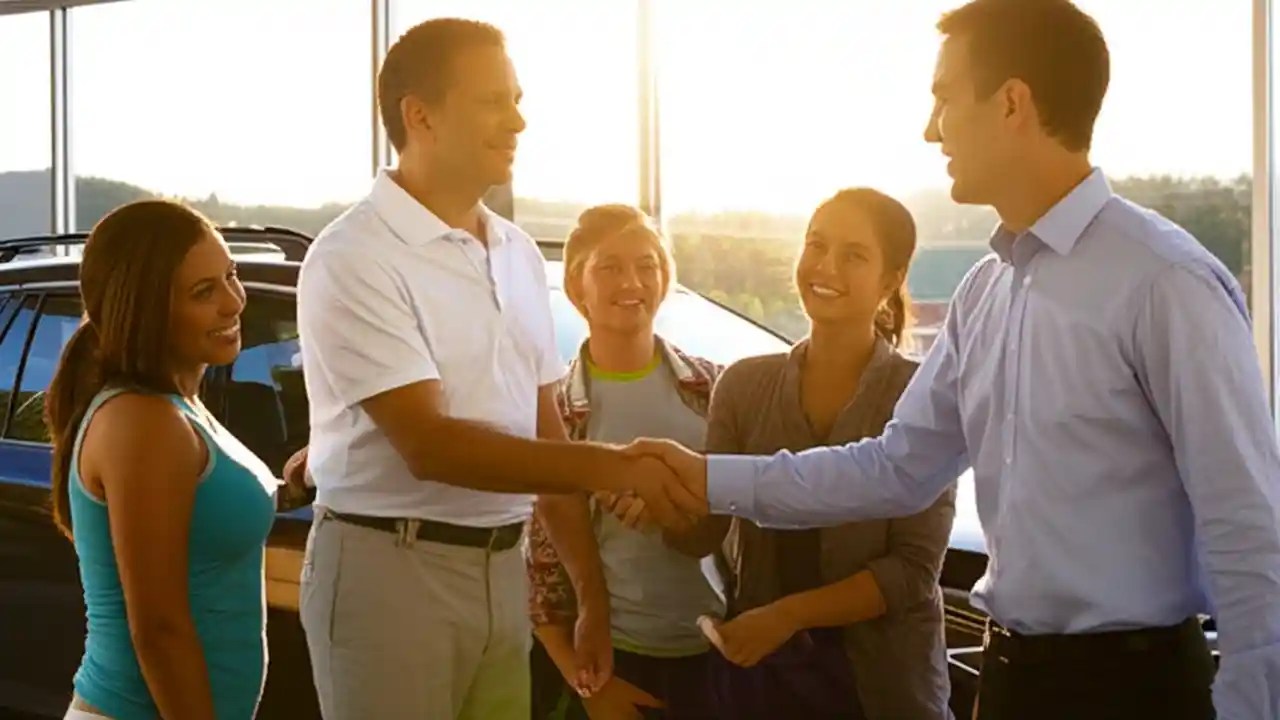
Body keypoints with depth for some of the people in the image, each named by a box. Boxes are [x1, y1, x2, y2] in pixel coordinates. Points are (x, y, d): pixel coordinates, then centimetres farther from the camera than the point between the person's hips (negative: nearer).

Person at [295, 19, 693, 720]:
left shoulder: (518, 253, 10)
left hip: (501, 569, 6)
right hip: (388, 567, -6)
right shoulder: (354, 259, -14)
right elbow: (426, 444, -20)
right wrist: (612, 467, -23)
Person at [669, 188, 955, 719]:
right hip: (757, 666, 3)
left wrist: (788, 614, -19)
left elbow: (914, 570, -11)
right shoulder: (745, 384, 2)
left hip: (881, 677, -3)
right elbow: (703, 533, -3)